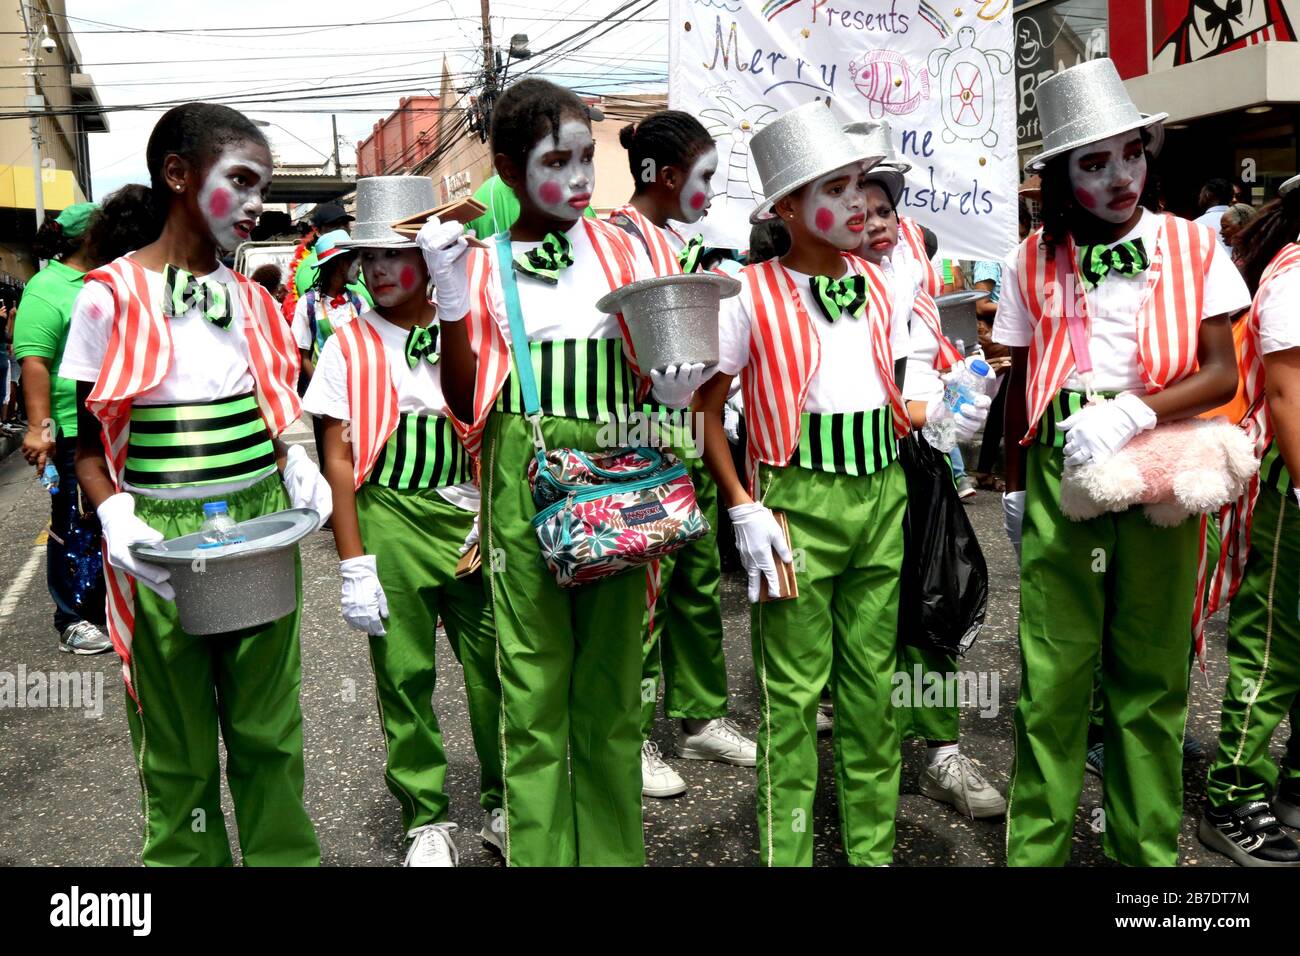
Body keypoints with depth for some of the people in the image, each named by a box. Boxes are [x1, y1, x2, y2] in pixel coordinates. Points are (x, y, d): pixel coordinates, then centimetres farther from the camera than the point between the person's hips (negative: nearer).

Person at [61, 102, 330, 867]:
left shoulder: (252, 300, 8)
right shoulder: (112, 297, -4)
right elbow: (90, 446, -1)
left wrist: (297, 465, -3)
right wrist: (117, 522, -18)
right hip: (165, 544, -3)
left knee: (270, 735, 11)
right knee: (179, 754, 10)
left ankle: (285, 854, 28)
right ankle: (188, 859, 30)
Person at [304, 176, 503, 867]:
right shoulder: (349, 345, 3)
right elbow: (338, 461, 0)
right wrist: (354, 566, -5)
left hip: (471, 520, 2)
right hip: (389, 521, -1)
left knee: (496, 668, 4)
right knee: (403, 677, 5)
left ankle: (504, 806, 24)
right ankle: (427, 821, 22)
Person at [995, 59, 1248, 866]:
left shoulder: (1191, 247, 4)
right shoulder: (1034, 261, 5)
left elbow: (1222, 373, -1)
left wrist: (1133, 412, -17)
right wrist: (1015, 487, 11)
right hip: (1060, 469, 0)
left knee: (1151, 676, 9)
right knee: (1052, 672, 1)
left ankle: (1149, 847, 24)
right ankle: (1035, 844, 15)